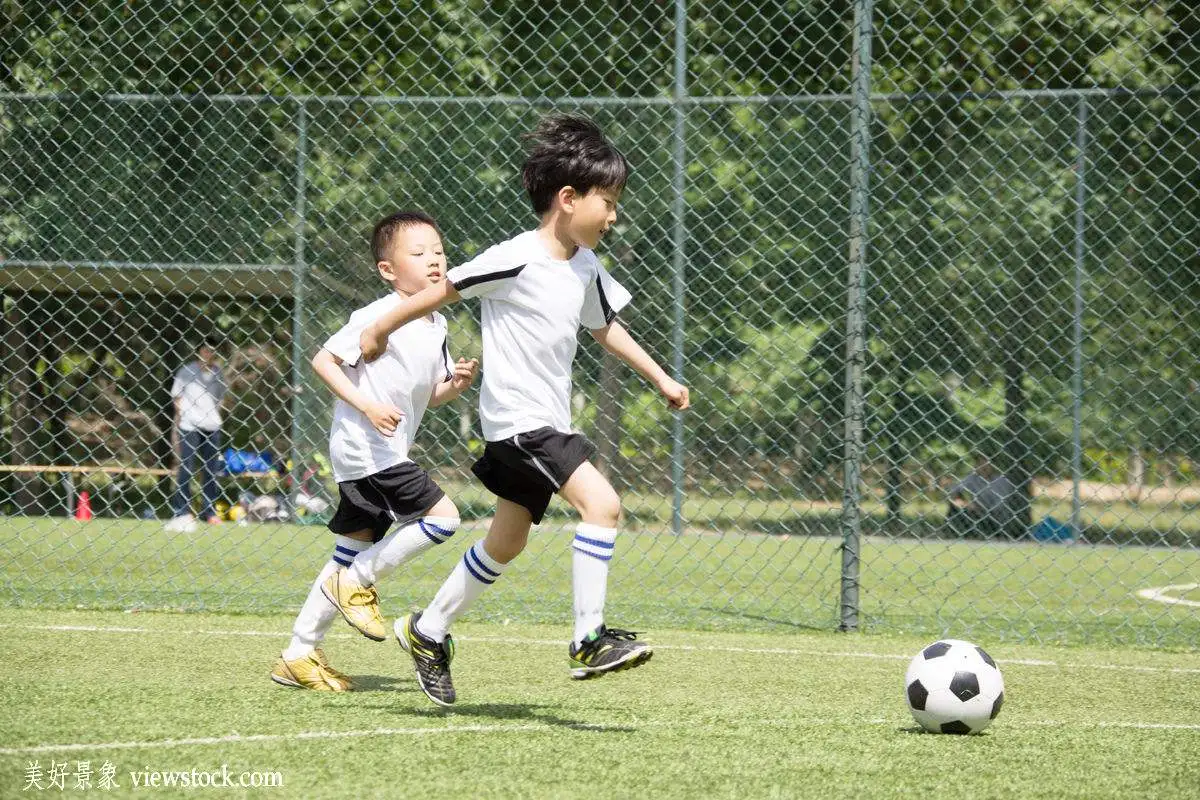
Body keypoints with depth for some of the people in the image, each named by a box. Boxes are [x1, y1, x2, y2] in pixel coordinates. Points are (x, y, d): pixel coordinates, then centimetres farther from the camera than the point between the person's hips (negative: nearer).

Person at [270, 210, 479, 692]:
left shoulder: (436, 325, 13)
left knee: (350, 554, 10)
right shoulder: (381, 316, -13)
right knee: (443, 518, -15)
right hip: (366, 448, -9)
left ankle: (298, 657, 14)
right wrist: (366, 404, -22)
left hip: (386, 453, 9)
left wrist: (455, 384, -1)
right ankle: (359, 581, -1)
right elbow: (323, 360, -13)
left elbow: (428, 396, 21)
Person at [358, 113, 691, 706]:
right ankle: (589, 640, -19)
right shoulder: (515, 261, -18)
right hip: (517, 419, -9)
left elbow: (605, 327, 25)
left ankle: (427, 632, 30)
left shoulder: (586, 269, 7)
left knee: (506, 542, 16)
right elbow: (443, 291, -8)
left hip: (548, 424, 9)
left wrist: (660, 378, 23)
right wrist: (380, 330, 2)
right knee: (601, 503, -22)